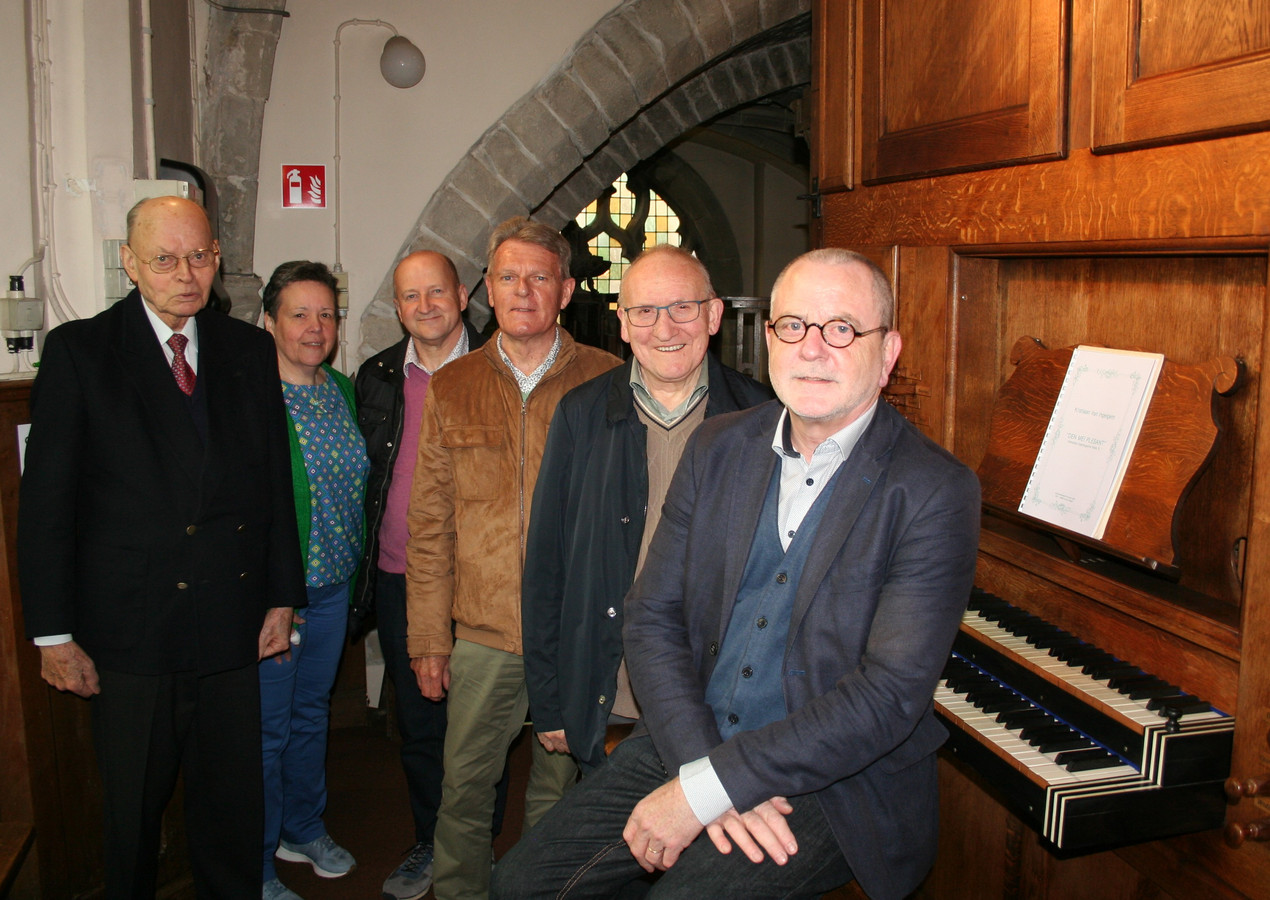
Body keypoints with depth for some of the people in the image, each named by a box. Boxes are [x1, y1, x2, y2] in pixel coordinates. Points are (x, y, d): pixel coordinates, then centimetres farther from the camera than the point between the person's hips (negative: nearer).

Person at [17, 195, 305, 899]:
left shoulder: (250, 350, 6)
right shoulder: (79, 351, -4)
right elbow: (46, 503, -5)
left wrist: (282, 597, 7)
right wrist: (54, 633, -6)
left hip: (231, 627, 3)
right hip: (131, 630, -3)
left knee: (233, 801, 15)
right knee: (132, 809, 13)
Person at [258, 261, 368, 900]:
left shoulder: (343, 390, 7)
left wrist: (356, 568, 11)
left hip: (333, 586, 6)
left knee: (312, 712, 20)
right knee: (267, 727, 4)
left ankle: (304, 829, 40)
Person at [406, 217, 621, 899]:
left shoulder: (606, 382, -2)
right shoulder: (452, 388, 5)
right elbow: (429, 523, 6)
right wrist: (428, 637, 3)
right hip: (484, 634, 2)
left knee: (560, 791, 14)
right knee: (464, 788, 10)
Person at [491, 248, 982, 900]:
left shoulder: (935, 492, -14)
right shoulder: (717, 448, 2)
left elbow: (891, 693, -21)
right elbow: (653, 616, -1)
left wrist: (704, 790, -23)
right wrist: (709, 775, -15)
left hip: (829, 780, -4)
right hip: (687, 741, 5)